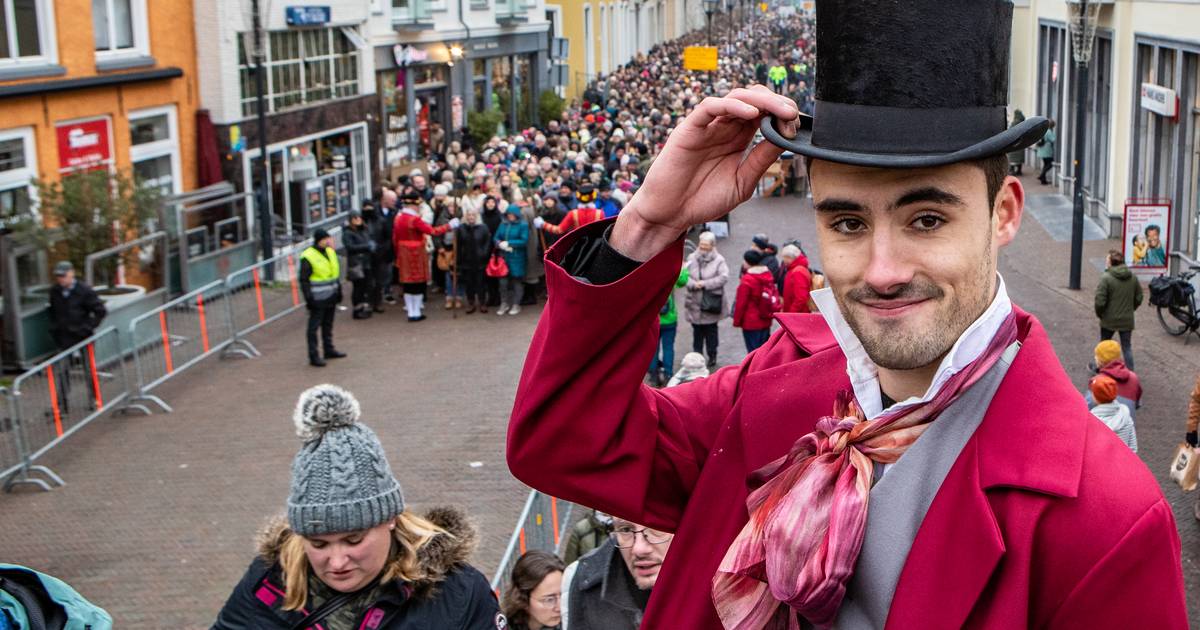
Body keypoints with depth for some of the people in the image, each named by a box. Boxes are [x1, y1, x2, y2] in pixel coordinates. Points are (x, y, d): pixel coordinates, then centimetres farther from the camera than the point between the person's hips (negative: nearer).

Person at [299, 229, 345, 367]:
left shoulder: (330, 251, 9)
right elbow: (304, 280, -13)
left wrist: (338, 290, 18)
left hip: (331, 296, 8)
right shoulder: (308, 257, -14)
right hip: (318, 299, -7)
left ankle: (329, 349, 32)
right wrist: (308, 298, -16)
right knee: (314, 327, -3)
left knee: (328, 325, 19)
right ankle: (313, 356, 0)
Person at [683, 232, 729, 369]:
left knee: (711, 330, 8)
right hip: (695, 302, 3)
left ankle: (712, 355, 20)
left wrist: (705, 284, -19)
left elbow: (724, 277, -16)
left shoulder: (718, 260, -6)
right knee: (697, 331, 12)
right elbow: (685, 275, 1)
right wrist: (693, 284, -18)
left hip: (711, 303, -3)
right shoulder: (692, 258, 5)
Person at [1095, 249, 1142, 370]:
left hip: (1109, 320, -3)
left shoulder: (1106, 278, -17)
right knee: (1127, 347, 10)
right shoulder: (1133, 277, 1)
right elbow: (1138, 298, 7)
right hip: (1127, 320, 3)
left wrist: (1099, 314, -2)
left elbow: (1100, 301, -19)